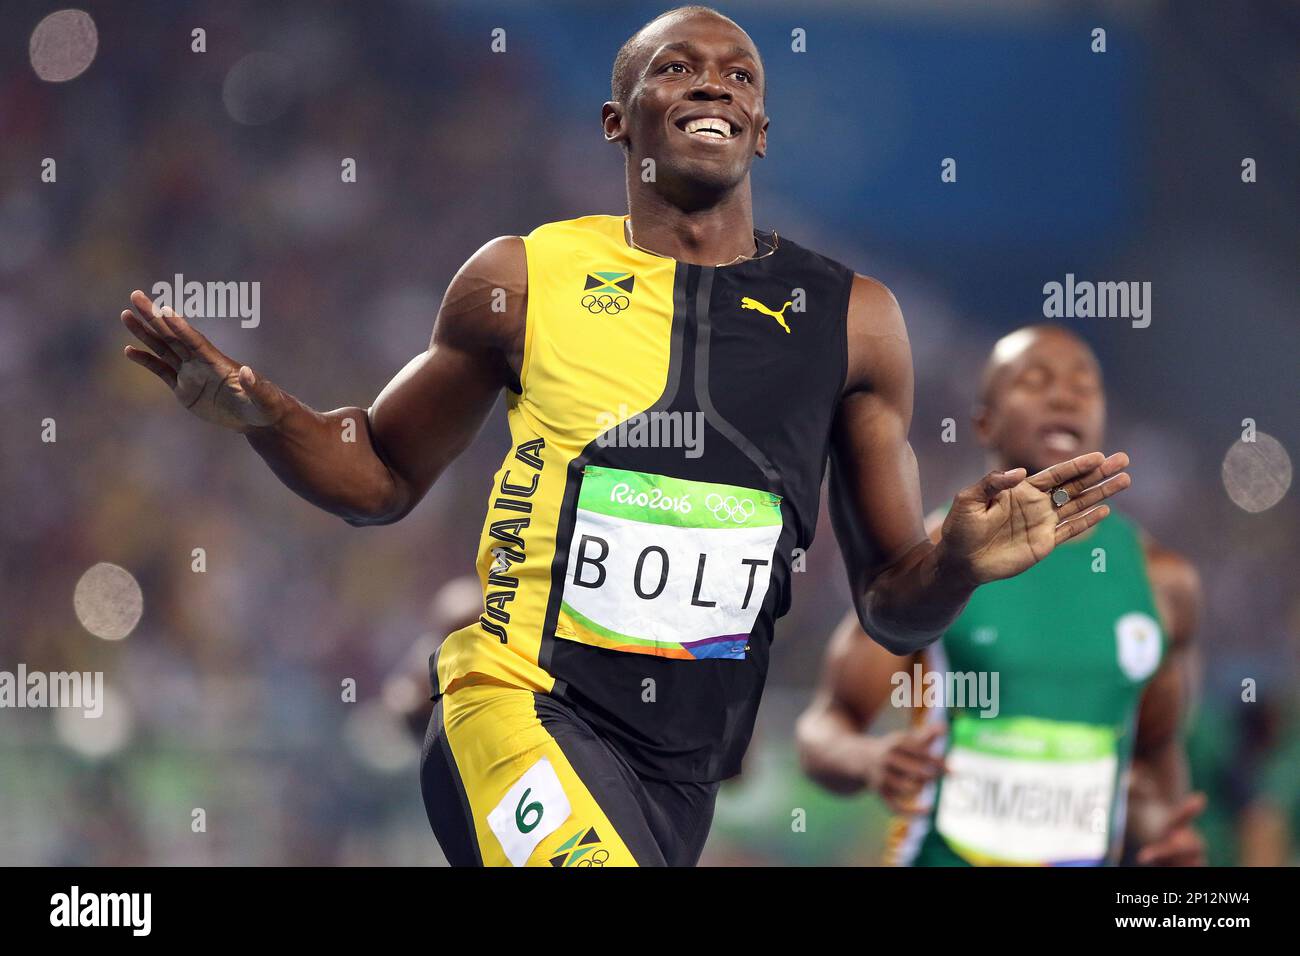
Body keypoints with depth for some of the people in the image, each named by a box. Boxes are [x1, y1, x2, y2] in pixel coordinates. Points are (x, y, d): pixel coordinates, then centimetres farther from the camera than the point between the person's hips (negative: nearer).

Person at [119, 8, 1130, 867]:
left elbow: (892, 608, 9)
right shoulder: (522, 279, 2)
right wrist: (259, 411, -6)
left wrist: (960, 560, -14)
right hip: (526, 703, -4)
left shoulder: (849, 318, 5)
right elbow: (383, 478, 14)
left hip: (689, 769, 4)